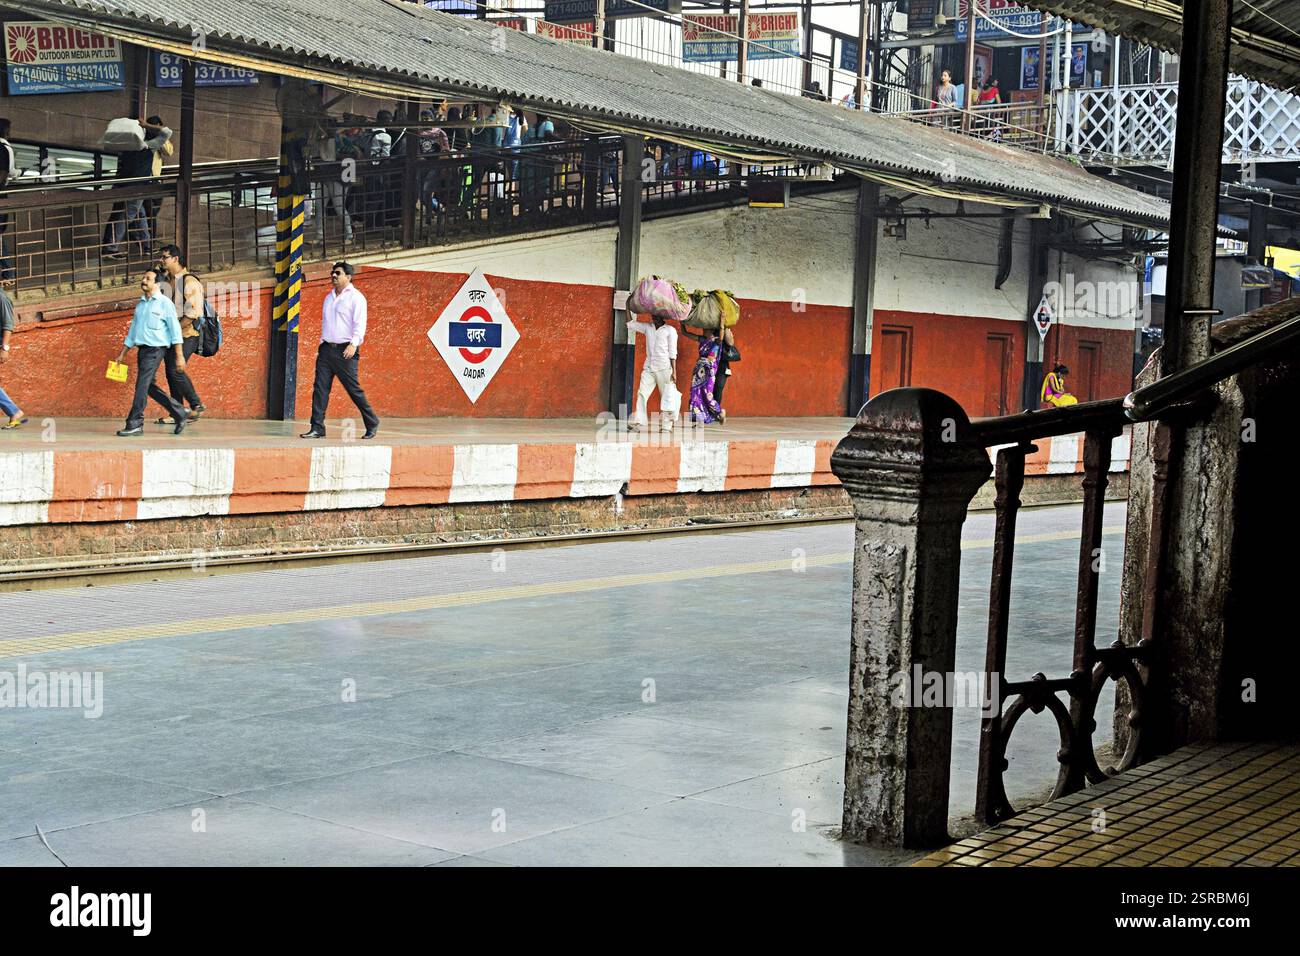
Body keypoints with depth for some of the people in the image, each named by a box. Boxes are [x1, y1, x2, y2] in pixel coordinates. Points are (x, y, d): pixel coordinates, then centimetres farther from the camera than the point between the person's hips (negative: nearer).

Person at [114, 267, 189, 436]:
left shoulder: (164, 303, -4)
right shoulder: (140, 304, 17)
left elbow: (175, 330, -7)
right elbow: (132, 330, 23)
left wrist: (179, 356, -13)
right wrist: (122, 354, 20)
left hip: (155, 349, -7)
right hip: (141, 349, 7)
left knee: (142, 384, -11)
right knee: (149, 387, 7)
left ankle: (135, 423, -9)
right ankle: (178, 412, 19)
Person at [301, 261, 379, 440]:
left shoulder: (356, 297, -4)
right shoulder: (329, 297, 18)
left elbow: (360, 323, -13)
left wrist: (354, 344, -25)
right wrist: (322, 345, 18)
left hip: (345, 351, -7)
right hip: (326, 349, 7)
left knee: (354, 389, -2)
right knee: (320, 388, -3)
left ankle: (372, 424, 12)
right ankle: (317, 428, -4)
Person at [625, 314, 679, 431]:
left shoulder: (670, 330, 1)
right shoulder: (647, 327, 13)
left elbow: (672, 353, -3)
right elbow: (630, 323, 19)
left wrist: (674, 371, -8)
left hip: (664, 369, -4)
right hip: (648, 368, 4)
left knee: (667, 397, -3)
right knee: (642, 394, -8)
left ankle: (667, 425, -1)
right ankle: (637, 422, -14)